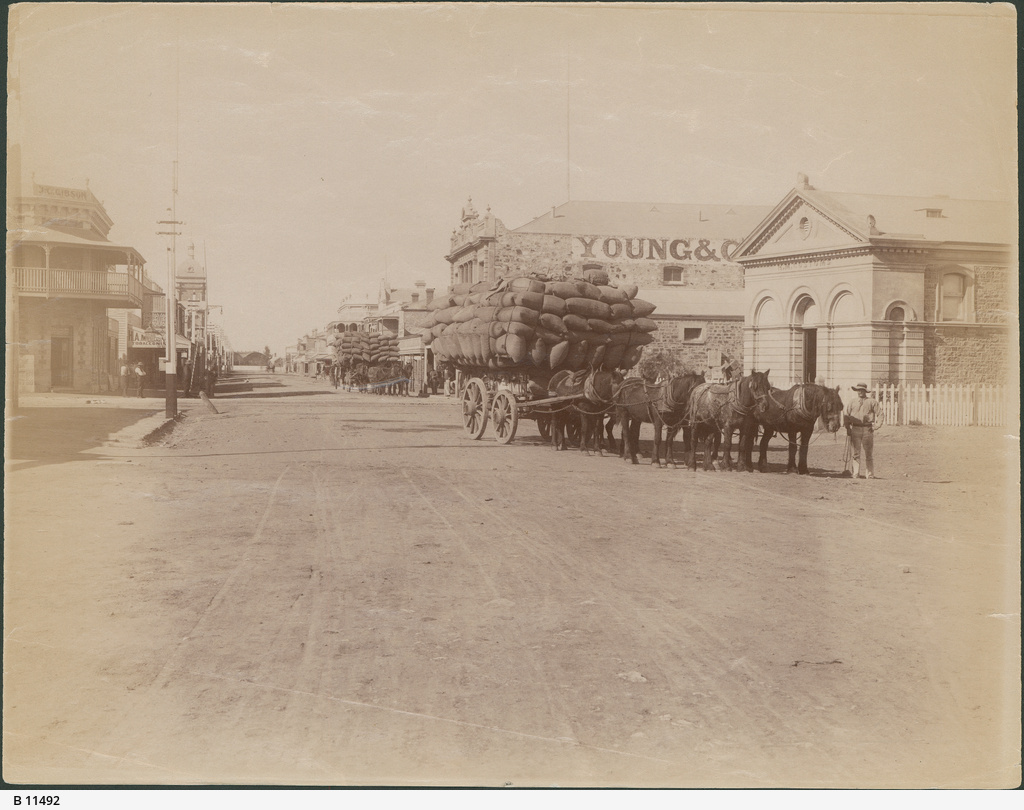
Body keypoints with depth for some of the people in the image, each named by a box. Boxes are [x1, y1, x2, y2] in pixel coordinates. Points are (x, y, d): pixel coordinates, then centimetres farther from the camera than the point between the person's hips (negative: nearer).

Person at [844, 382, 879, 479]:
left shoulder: (872, 401, 7)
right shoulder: (851, 402, 10)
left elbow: (877, 412, 6)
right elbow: (846, 414, 10)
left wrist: (876, 423, -8)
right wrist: (848, 427, 2)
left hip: (868, 429, -1)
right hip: (855, 429, 1)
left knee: (868, 453, 4)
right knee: (856, 453, 1)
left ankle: (870, 474, 7)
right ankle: (856, 473, 4)